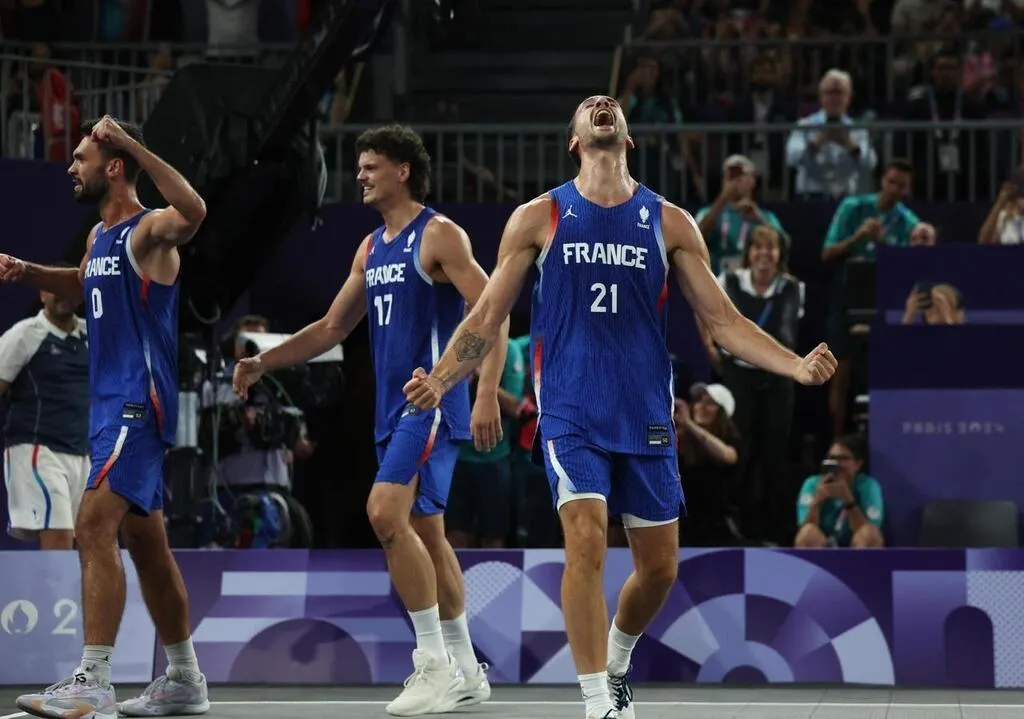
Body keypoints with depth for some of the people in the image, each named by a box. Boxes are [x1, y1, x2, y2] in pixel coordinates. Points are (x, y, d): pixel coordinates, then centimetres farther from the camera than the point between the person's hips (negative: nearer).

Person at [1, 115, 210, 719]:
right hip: (112, 400, 10)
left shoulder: (149, 230, -12)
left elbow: (193, 211, -37)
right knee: (146, 544, 14)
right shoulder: (99, 237, 15)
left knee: (96, 527, -18)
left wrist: (132, 144, -35)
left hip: (139, 402, -10)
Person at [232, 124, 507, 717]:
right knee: (426, 531, 10)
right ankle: (466, 671, 18)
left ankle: (436, 664, -17)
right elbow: (332, 328, 23)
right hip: (395, 406, 9)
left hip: (432, 402, -9)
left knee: (386, 512, -21)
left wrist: (488, 395, -25)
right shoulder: (372, 247, 17)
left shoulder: (439, 234, -8)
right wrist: (263, 363, 15)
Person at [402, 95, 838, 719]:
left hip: (647, 417, 3)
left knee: (659, 566, 6)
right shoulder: (539, 217, 3)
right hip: (571, 411, -2)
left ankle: (617, 663, 35)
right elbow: (488, 320, 4)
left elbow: (723, 320, 7)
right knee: (586, 540, -20)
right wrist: (441, 382, -11)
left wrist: (796, 366, -7)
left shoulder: (670, 222, 6)